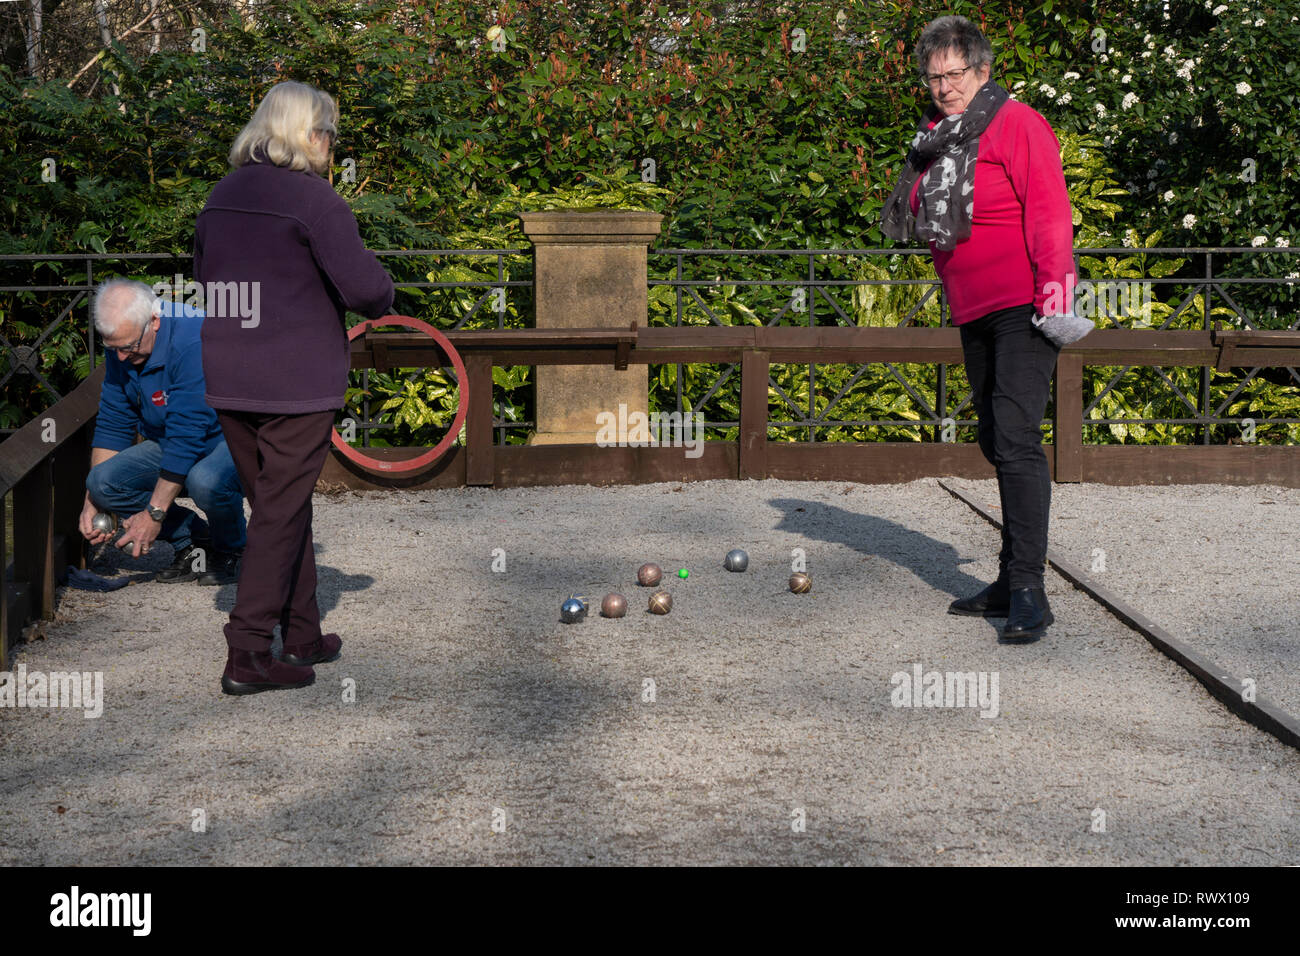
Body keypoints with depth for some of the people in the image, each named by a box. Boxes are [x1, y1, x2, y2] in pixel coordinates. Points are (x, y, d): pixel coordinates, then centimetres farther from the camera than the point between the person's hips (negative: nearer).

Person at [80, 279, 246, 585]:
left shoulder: (195, 340, -30)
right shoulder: (120, 347, -5)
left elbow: (186, 434, -31)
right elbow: (112, 425, 4)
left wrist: (154, 513, -29)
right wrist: (93, 500, -4)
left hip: (234, 438, -7)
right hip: (171, 445, 7)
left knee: (206, 481, -39)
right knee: (103, 480, -15)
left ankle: (228, 552, -6)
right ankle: (193, 540, 2)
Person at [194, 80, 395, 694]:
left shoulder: (221, 197, 11)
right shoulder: (313, 198, -13)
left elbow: (203, 281, 20)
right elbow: (365, 285, -17)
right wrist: (382, 301, 4)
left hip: (227, 382, 7)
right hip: (297, 383, -7)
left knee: (278, 505, 17)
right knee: (282, 511, 0)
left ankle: (302, 636, 26)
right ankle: (248, 654, -1)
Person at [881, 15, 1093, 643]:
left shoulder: (1015, 125, -10)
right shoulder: (934, 138, 13)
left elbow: (1049, 211, -16)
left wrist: (1054, 294, -23)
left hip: (1023, 308, -9)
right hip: (973, 312, 9)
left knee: (1016, 439, -17)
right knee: (997, 445, 13)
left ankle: (1029, 591, -17)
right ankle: (1010, 583, 22)